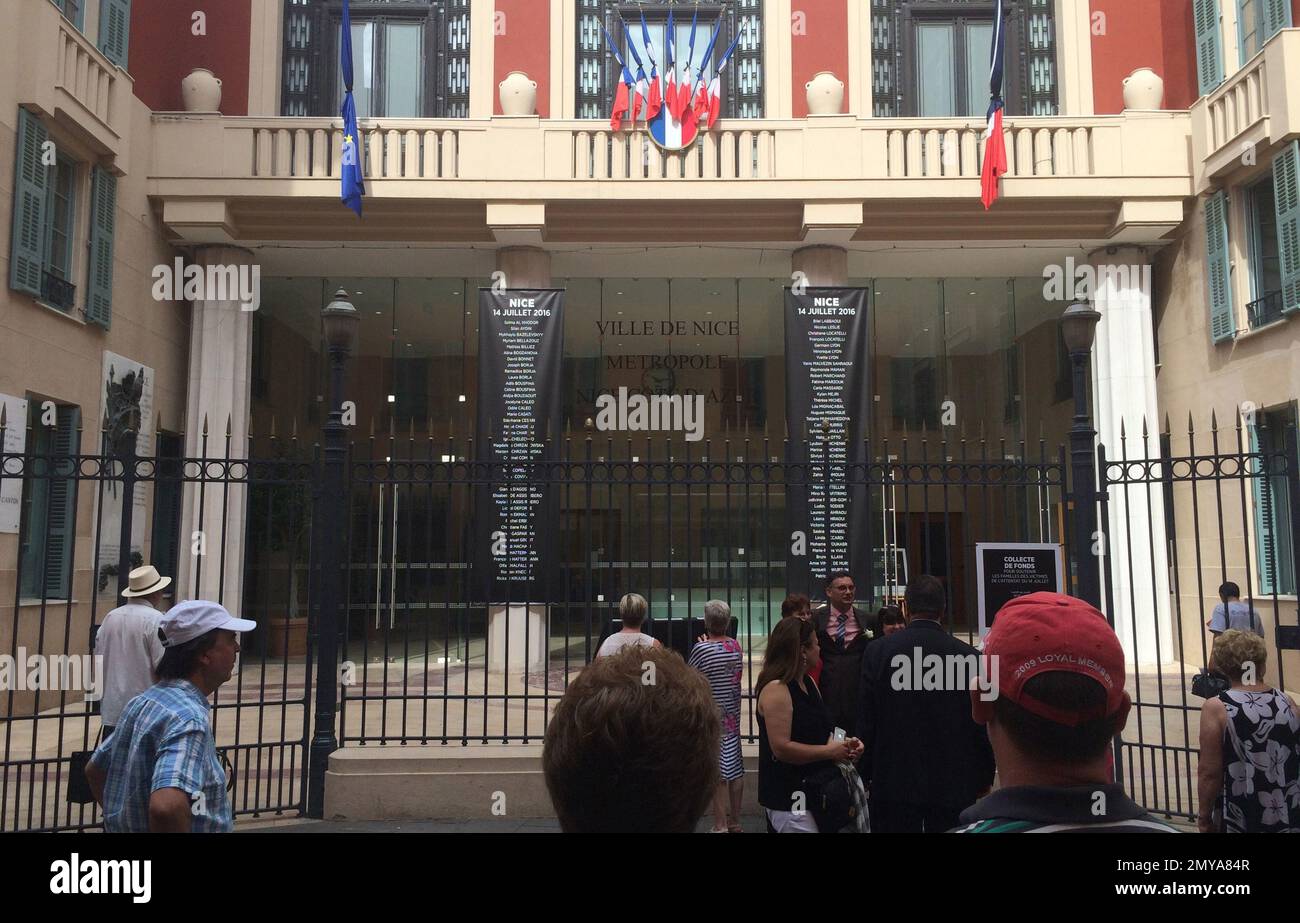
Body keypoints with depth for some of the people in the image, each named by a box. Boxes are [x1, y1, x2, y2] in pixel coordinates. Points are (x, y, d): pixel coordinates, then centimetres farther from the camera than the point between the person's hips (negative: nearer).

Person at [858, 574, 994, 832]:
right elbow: (982, 724, -1)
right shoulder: (969, 656, -6)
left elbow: (866, 722, -3)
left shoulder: (877, 652, -6)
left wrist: (865, 775, 7)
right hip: (954, 782, 1)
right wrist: (984, 779, 11)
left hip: (894, 782, 0)